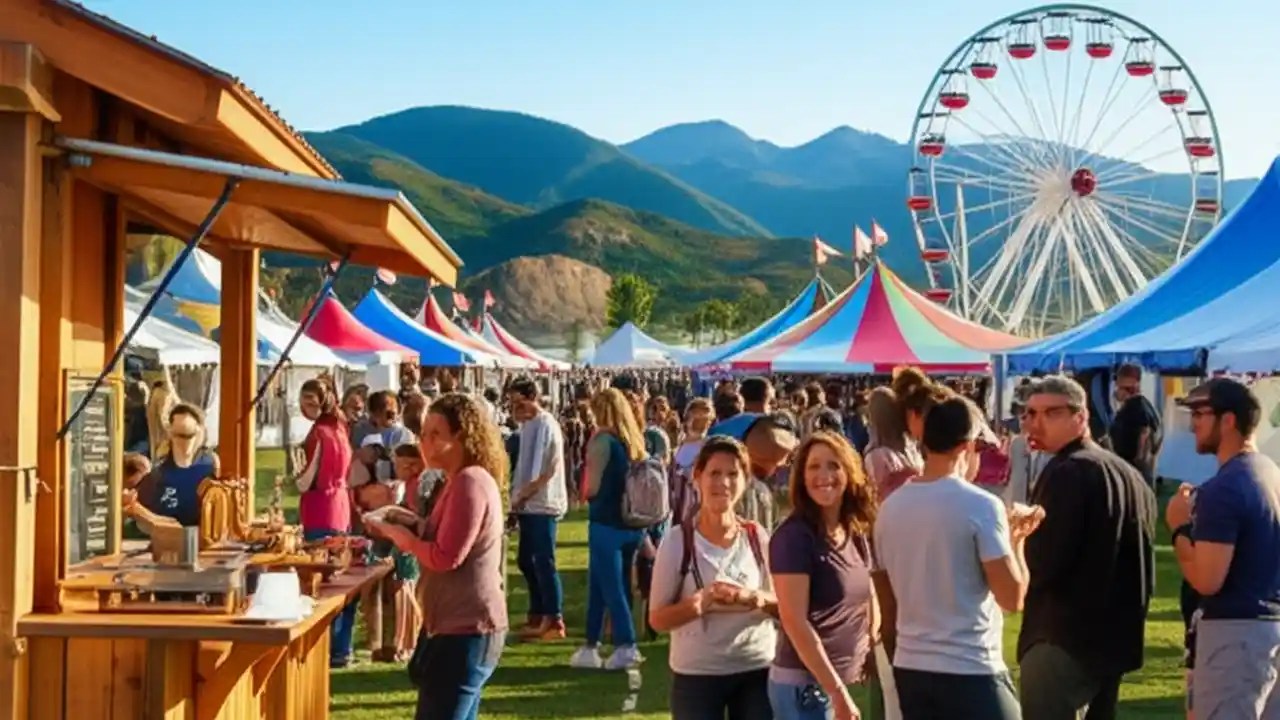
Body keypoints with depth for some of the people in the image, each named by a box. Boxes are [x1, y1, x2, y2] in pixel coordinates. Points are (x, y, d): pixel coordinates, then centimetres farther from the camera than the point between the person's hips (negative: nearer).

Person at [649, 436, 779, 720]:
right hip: (697, 676, -3)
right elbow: (658, 619, -7)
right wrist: (702, 601, -25)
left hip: (757, 671, 3)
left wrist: (755, 598, -17)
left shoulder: (757, 537, 0)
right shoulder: (678, 542, -8)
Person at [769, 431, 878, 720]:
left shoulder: (858, 534, 8)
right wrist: (837, 693, -19)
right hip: (804, 683, -8)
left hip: (843, 679, 8)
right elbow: (794, 621, -19)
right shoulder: (794, 535, -15)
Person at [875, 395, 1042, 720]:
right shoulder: (981, 505, -13)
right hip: (971, 671, -6)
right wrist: (1016, 538, 2)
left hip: (910, 668, 6)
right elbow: (1012, 597, -12)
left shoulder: (891, 507, 5)